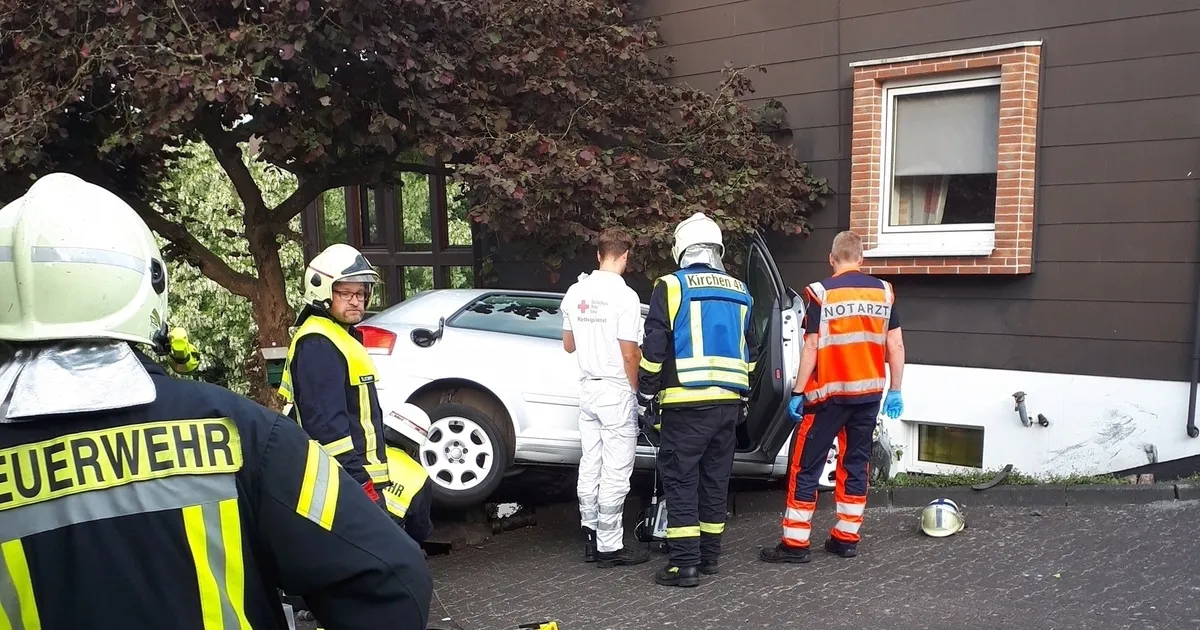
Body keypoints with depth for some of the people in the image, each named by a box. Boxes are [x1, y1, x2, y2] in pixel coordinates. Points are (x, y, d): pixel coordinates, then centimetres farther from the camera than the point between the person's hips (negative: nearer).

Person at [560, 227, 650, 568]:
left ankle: (591, 537, 21)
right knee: (615, 473, 0)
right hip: (616, 391, -7)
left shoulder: (575, 292, 5)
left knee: (589, 467, 13)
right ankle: (610, 546, 5)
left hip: (587, 388, 7)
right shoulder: (625, 296, -15)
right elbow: (629, 354, -15)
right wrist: (634, 388, -2)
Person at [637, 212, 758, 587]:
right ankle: (709, 556, 20)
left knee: (680, 481, -1)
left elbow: (654, 348, -9)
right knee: (715, 479, 13)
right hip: (728, 403, 6)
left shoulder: (671, 287, -5)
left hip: (686, 404, -5)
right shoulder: (739, 292, 13)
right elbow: (750, 352, 19)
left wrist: (644, 397, -1)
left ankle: (684, 564, -3)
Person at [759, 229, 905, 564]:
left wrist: (798, 393, -5)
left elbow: (811, 348, -11)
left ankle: (795, 543, 2)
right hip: (869, 392, 5)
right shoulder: (884, 292, 4)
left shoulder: (822, 293, -9)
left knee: (806, 466, 1)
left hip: (830, 393, -5)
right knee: (856, 464, 14)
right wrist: (895, 390, 11)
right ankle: (846, 538, 19)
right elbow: (895, 345, 4)